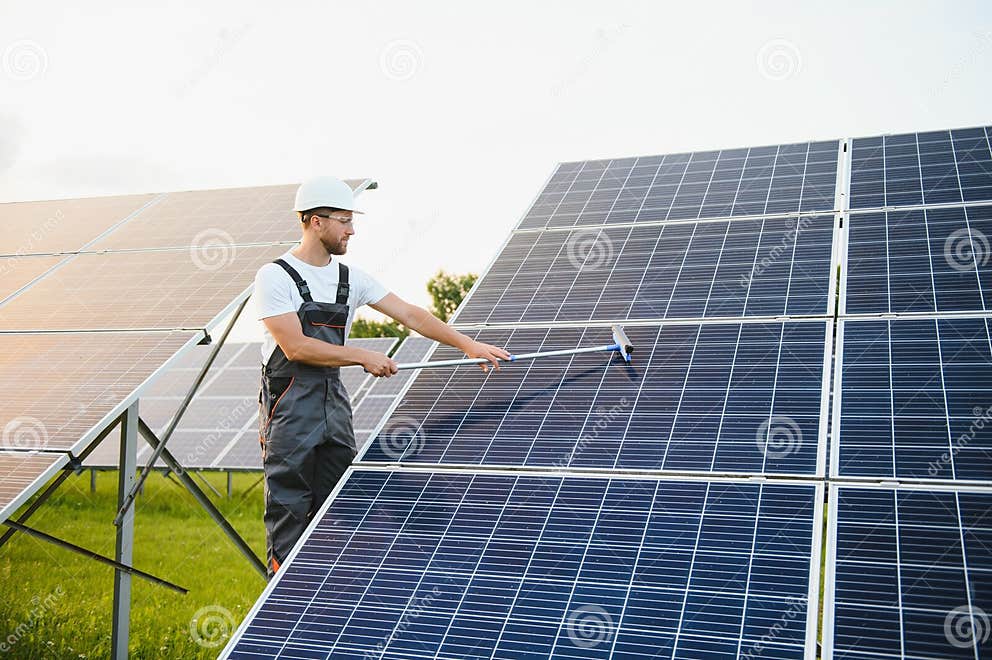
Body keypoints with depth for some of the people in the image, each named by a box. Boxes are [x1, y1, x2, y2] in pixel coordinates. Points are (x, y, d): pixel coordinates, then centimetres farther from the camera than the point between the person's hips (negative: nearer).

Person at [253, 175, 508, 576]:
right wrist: (364, 357, -16)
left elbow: (409, 315, 7)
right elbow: (295, 347, -18)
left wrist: (467, 344, -1)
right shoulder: (275, 277, -9)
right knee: (289, 519, -1)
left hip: (335, 406, 6)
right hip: (290, 411, -6)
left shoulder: (350, 278, 9)